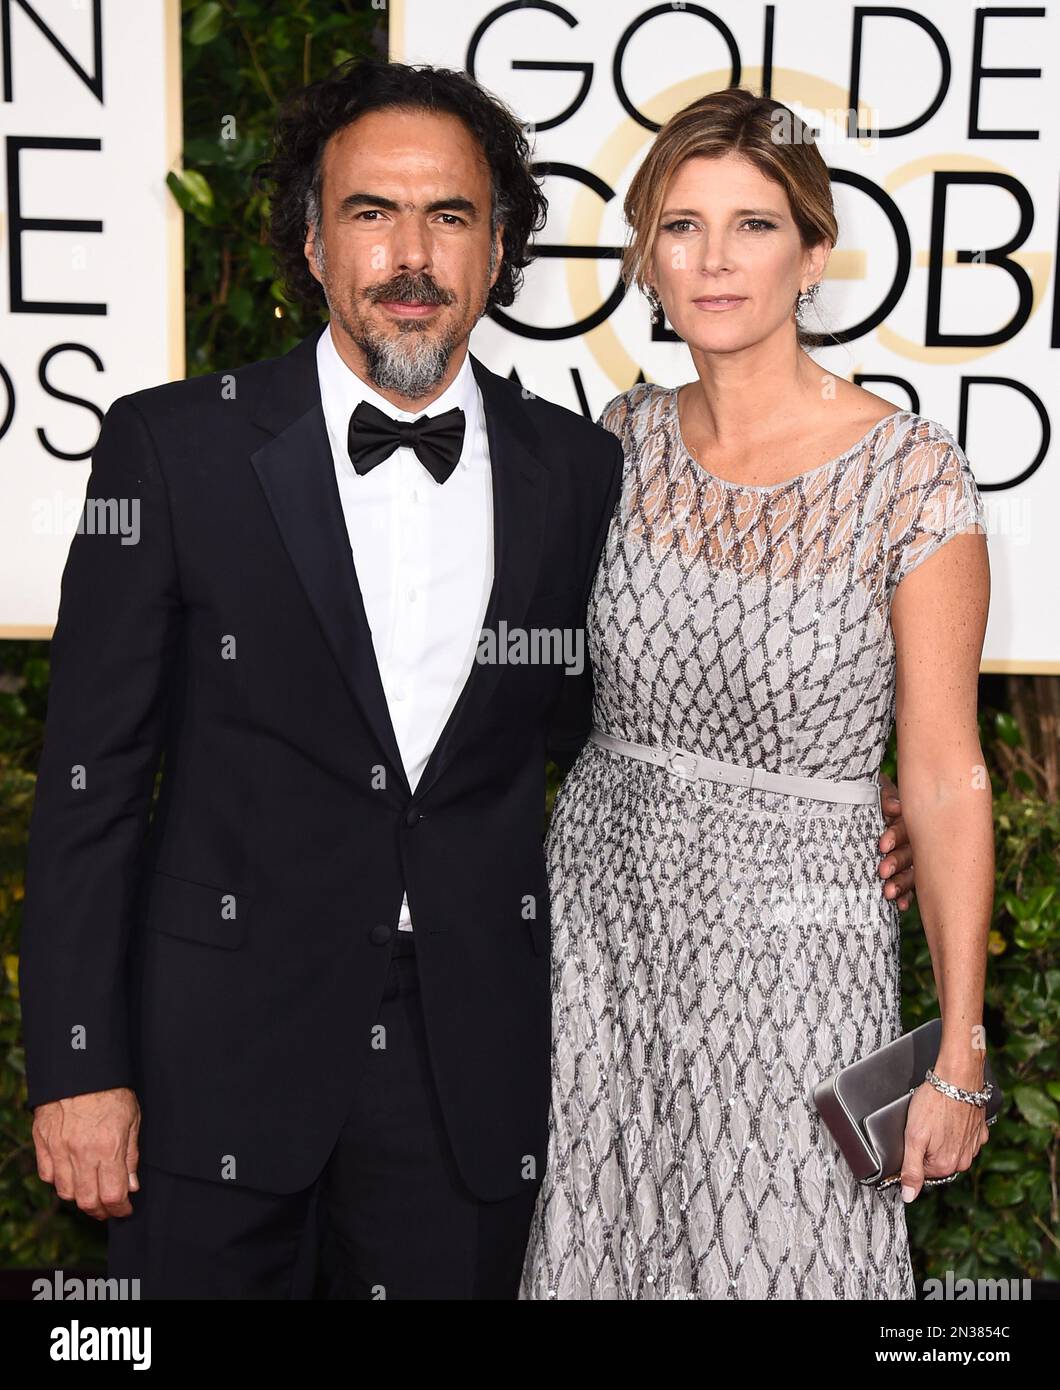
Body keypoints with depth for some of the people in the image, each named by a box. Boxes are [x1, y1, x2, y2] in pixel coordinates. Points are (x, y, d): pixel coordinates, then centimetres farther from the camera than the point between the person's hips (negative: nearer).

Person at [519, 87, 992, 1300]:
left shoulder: (911, 475, -13)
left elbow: (943, 778, -10)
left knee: (771, 1255, 10)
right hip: (597, 914, 4)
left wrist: (958, 1056, -8)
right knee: (595, 1245, 16)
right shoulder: (625, 439, 0)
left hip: (789, 943, -4)